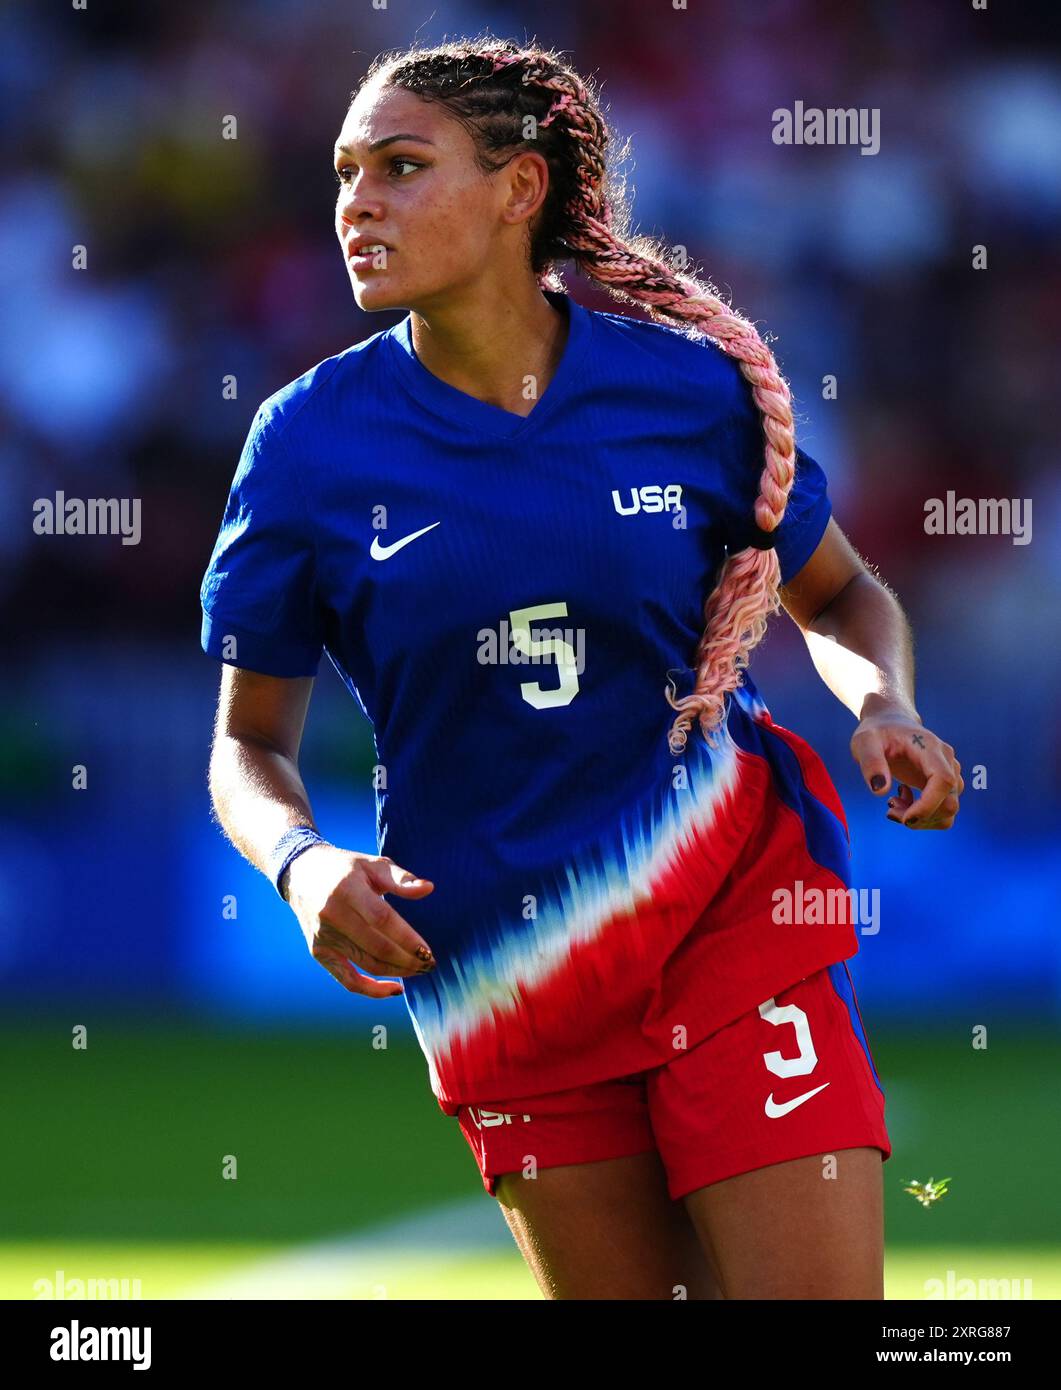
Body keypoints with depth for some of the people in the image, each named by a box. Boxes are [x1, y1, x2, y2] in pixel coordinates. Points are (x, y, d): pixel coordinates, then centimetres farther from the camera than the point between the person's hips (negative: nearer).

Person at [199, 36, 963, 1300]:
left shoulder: (690, 386, -3)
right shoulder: (313, 437, -3)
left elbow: (838, 597, 14)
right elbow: (249, 739, 4)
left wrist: (884, 707, -8)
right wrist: (303, 864, -17)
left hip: (737, 910, -1)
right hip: (496, 970, 1)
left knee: (815, 1295, -12)